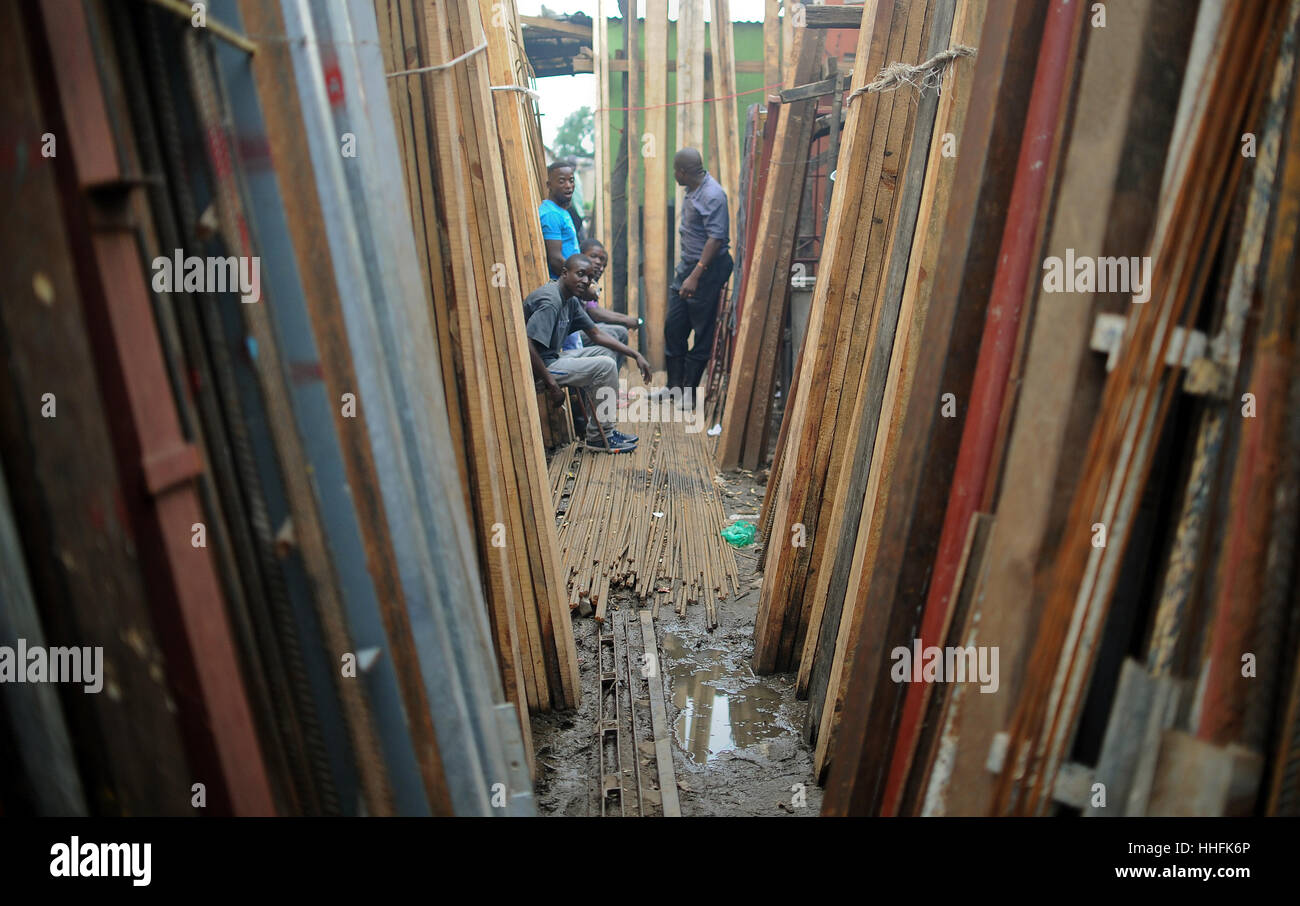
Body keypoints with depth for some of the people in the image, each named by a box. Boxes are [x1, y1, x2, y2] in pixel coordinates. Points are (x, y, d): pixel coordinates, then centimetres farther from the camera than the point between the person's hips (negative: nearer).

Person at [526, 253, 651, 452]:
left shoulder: (571, 301, 10)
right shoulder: (550, 300, -21)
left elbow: (596, 334, 16)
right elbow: (527, 347, -29)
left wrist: (635, 355, 9)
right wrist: (551, 385, -24)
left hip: (551, 360, 11)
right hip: (536, 370, -11)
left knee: (606, 352, 15)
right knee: (605, 366, -17)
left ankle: (602, 428, 10)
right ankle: (600, 436, -6)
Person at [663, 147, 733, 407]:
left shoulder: (712, 195, -19)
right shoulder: (693, 190, 10)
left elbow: (716, 239, -23)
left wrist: (695, 276, -26)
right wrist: (686, 270, 19)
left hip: (707, 269, -10)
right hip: (687, 265, 10)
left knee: (702, 332, 1)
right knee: (673, 326, 11)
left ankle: (689, 390, 9)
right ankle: (675, 384, 21)